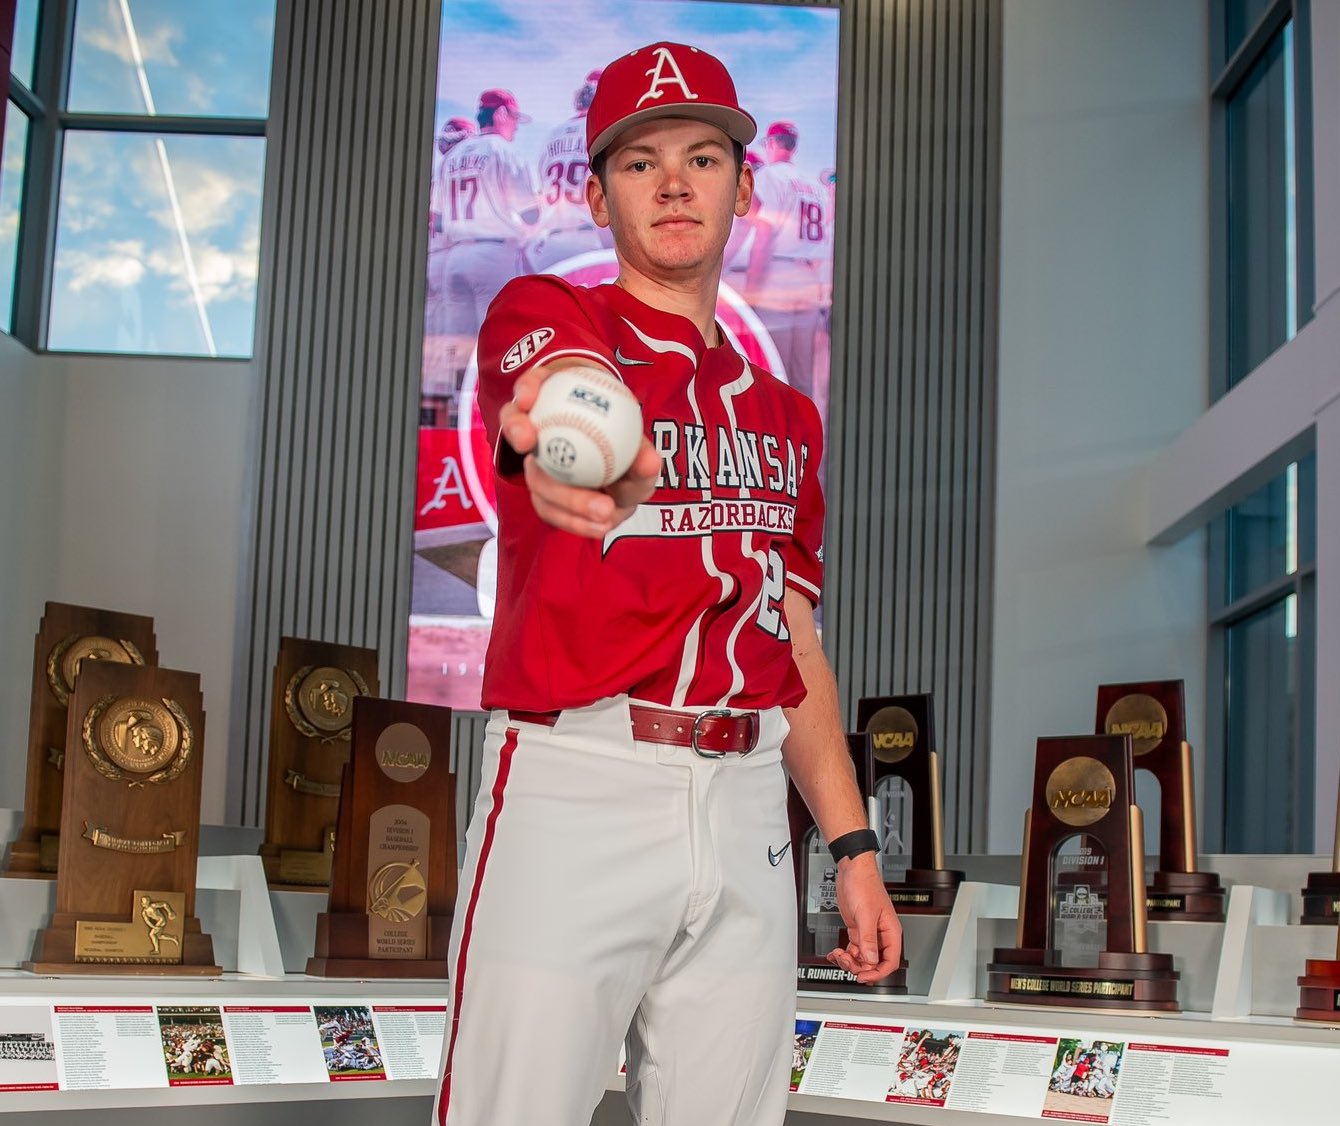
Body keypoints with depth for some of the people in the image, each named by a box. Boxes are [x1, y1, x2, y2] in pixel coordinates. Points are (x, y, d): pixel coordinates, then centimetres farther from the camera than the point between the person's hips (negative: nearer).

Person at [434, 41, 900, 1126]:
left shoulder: (786, 414, 19)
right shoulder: (545, 313, 3)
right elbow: (565, 389, -23)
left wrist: (853, 844, 10)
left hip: (746, 806, 5)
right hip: (571, 788, -4)